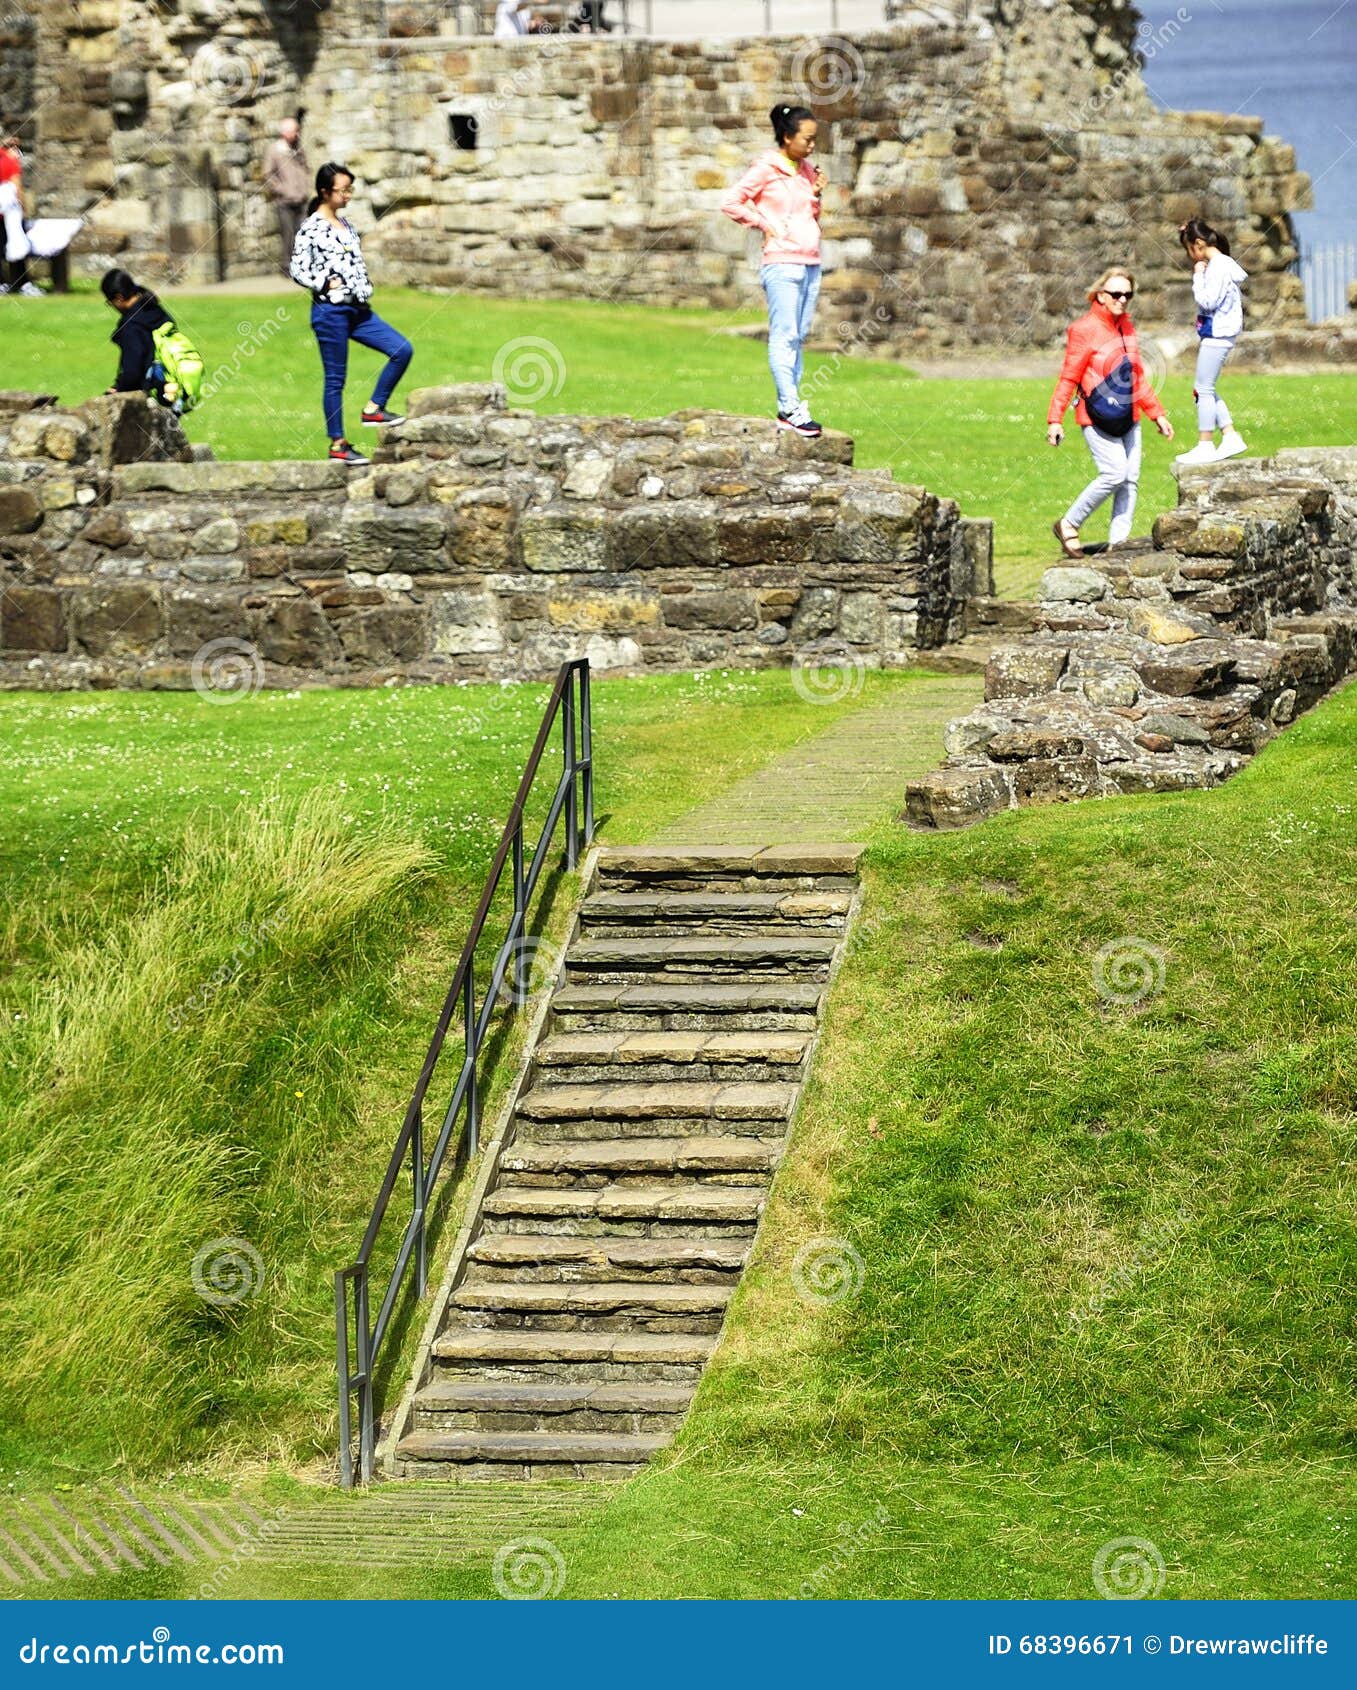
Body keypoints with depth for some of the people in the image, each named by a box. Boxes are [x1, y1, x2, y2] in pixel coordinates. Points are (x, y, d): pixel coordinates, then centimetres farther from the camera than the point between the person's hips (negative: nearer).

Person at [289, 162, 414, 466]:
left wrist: (365, 287, 9)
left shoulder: (345, 223, 13)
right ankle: (338, 444, 8)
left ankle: (373, 409, 7)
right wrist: (327, 284, -17)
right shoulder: (311, 228, -10)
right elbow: (297, 270, -11)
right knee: (335, 378, 0)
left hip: (357, 309, 8)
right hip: (330, 312, -8)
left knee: (403, 350, -2)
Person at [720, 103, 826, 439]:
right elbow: (731, 203, -7)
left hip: (810, 263, 7)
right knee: (784, 336, -9)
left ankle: (791, 407, 9)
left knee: (799, 337, 7)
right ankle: (790, 409, -12)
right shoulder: (765, 169, -5)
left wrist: (816, 195, 6)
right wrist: (765, 224, -8)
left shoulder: (807, 171, 16)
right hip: (782, 262, -7)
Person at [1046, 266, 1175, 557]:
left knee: (1130, 480, 2)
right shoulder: (1085, 329, -9)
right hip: (1098, 418, -7)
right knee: (1115, 473, -16)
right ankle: (1068, 526, -1)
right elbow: (1068, 377, -10)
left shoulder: (1127, 326, 13)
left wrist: (1156, 413, 21)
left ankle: (1118, 542, 7)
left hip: (1128, 418, 7)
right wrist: (1055, 419, -14)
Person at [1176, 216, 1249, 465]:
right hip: (1212, 333, 11)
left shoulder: (1219, 266, -16)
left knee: (1204, 389, -5)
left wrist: (1198, 276, -12)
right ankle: (1231, 437, 15)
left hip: (1217, 334, -11)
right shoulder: (1219, 263, 14)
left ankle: (1205, 445, -1)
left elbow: (1207, 301, -20)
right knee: (1204, 390, 14)